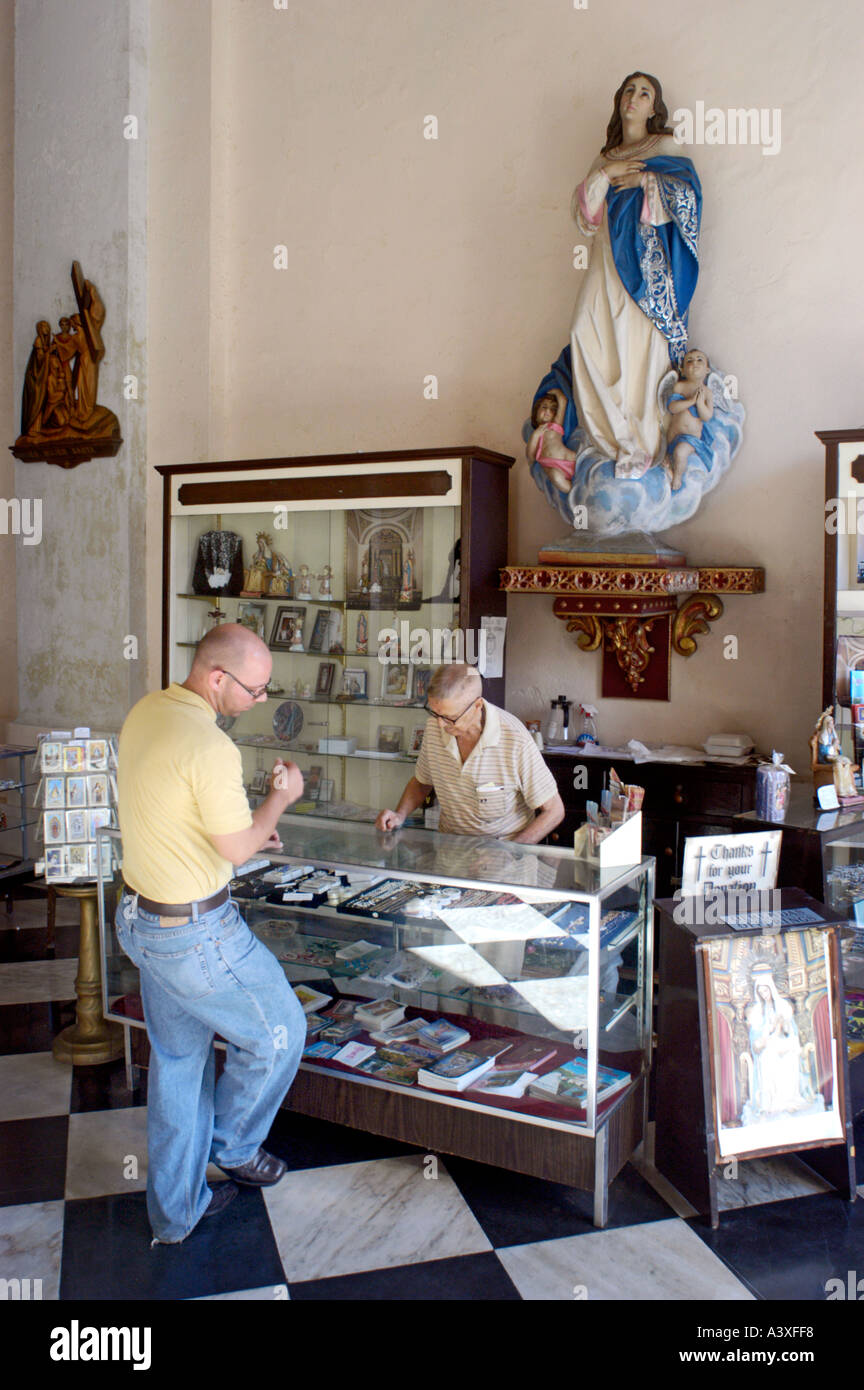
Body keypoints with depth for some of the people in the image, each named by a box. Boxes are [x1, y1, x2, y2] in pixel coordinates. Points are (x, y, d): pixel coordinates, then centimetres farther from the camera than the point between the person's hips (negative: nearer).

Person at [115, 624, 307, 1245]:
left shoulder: (144, 712, 2)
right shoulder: (209, 746, -28)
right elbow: (237, 850, -19)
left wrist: (245, 825, 11)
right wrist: (280, 798, -2)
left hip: (142, 914, 9)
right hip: (195, 933, -9)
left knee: (177, 1057, 21)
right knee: (278, 1030, 14)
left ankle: (175, 1209, 35)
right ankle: (234, 1147, 35)